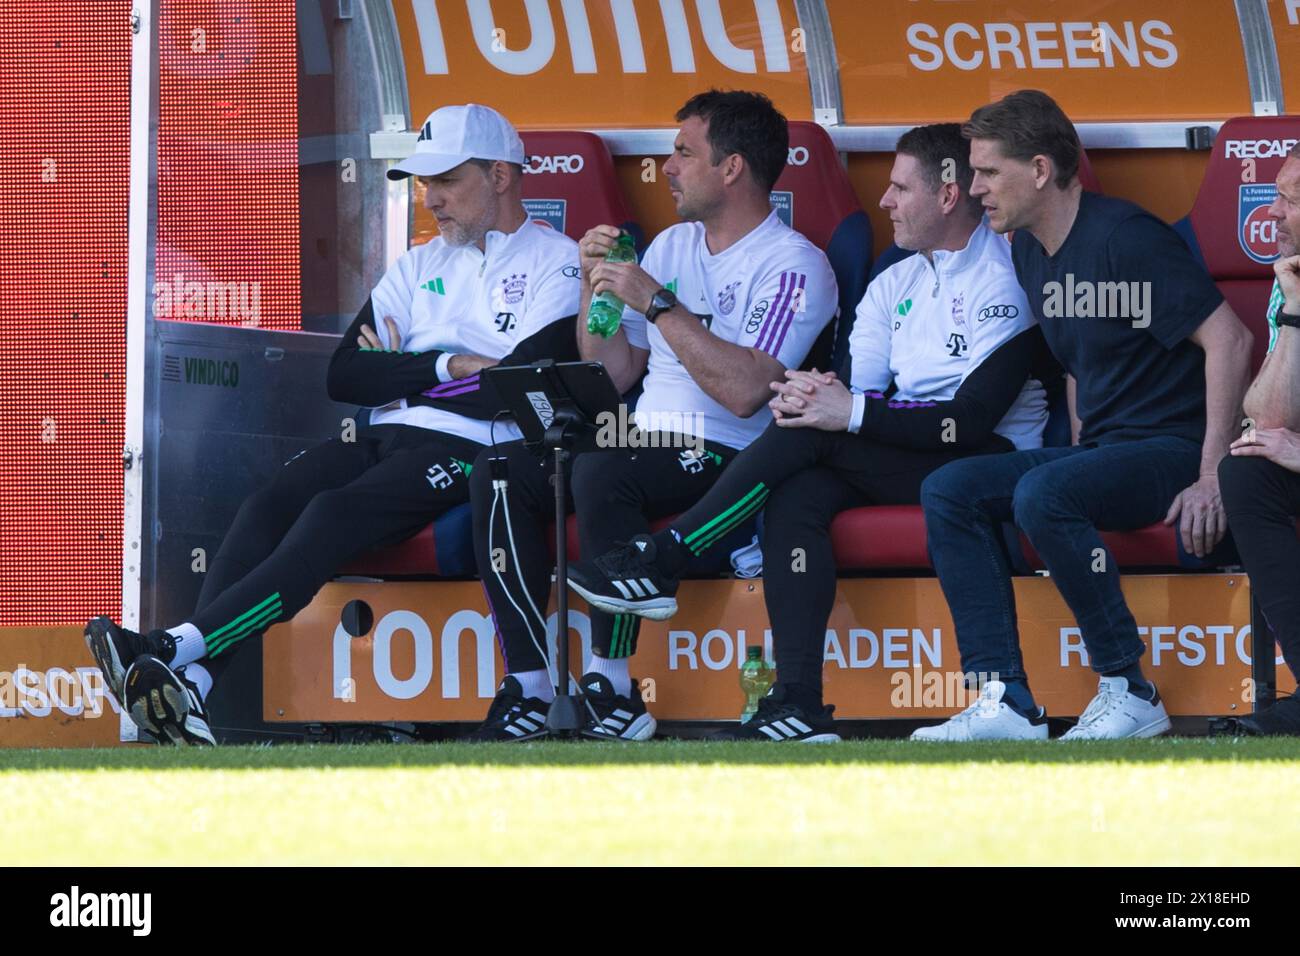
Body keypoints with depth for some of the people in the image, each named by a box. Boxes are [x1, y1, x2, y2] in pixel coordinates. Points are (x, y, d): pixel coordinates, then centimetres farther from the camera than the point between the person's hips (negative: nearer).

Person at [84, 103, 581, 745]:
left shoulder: (556, 261, 4)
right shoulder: (419, 266, 25)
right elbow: (345, 377, 12)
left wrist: (404, 377, 0)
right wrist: (447, 367, -2)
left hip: (468, 451, -6)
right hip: (382, 441, 6)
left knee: (336, 512, -30)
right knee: (270, 504, -22)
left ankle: (180, 646, -42)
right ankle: (190, 689, -38)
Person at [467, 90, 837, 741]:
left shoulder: (794, 266, -6)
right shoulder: (671, 246, 20)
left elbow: (744, 392, -20)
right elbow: (612, 375, 20)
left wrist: (657, 303, -17)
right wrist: (596, 285, 6)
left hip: (727, 460, -8)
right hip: (645, 441, 8)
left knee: (600, 469, -35)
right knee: (500, 473, -14)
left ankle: (611, 687, -29)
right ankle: (529, 691, -19)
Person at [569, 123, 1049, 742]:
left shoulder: (1003, 278, -7)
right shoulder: (897, 284, 19)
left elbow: (975, 418, -17)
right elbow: (854, 392, 9)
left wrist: (852, 412, -23)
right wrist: (813, 396, -16)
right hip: (902, 461, 7)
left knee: (815, 433, -25)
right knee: (796, 494, -25)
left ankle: (663, 560, -17)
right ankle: (797, 704, -34)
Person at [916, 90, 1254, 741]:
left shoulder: (1124, 237, -15)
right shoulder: (1029, 250, 12)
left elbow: (1229, 340, -20)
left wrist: (1212, 477, -23)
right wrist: (1079, 450, 11)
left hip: (1172, 449, -9)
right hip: (1101, 447, 9)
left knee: (1042, 495, -34)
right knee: (949, 490, -8)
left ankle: (1130, 695, -22)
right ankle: (1006, 703, -15)